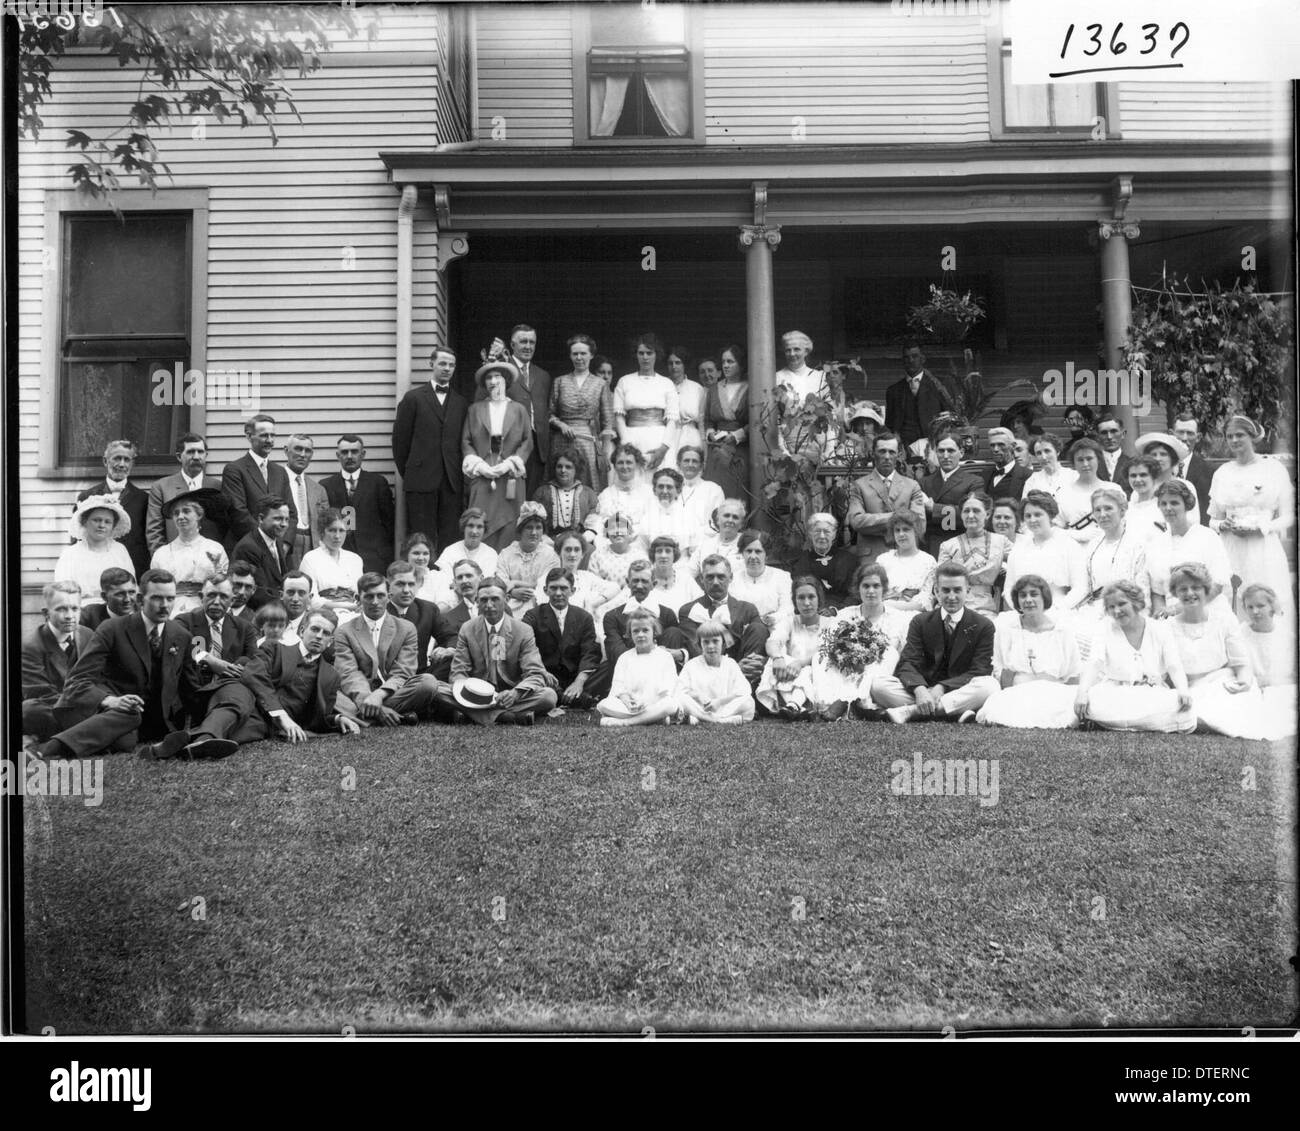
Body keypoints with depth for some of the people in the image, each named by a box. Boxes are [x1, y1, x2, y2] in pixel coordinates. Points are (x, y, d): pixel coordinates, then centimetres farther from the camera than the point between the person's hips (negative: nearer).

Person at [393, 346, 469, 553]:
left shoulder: (461, 402, 14)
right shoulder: (413, 398, 4)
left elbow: (464, 441, 13)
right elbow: (400, 438, 4)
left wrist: (460, 473, 6)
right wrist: (405, 471, 4)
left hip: (452, 481, 3)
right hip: (421, 479, -3)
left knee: (449, 539, 0)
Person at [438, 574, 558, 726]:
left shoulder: (524, 631, -1)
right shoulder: (467, 629, 5)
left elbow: (536, 675, -8)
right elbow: (458, 671, 3)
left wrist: (516, 693, -31)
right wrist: (463, 688, -23)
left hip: (509, 697, -1)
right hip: (477, 695, 1)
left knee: (549, 696, -29)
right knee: (440, 693, -29)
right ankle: (513, 716, -33)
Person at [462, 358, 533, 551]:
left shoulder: (519, 409, 12)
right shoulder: (475, 409, 13)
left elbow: (527, 442, 6)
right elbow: (466, 441, 8)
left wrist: (509, 463, -7)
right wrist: (480, 465, -6)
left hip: (510, 476, 0)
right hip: (482, 475, 0)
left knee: (508, 524, -5)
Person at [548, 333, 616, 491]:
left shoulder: (600, 384, 6)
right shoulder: (559, 382, 10)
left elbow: (608, 422, 5)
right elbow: (550, 414, 11)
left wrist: (607, 452, -3)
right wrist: (561, 425, -8)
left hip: (591, 442, -1)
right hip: (563, 443, 1)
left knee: (591, 493, -3)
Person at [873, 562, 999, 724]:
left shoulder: (983, 626, 2)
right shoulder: (920, 622, 8)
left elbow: (979, 671, -6)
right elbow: (908, 663, -3)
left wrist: (942, 687, -23)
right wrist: (919, 690, -27)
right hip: (924, 691, 1)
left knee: (989, 685, -33)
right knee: (878, 684, -22)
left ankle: (909, 711, -35)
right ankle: (956, 712, -33)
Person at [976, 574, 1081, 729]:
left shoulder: (1063, 632, 11)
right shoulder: (1006, 628, 12)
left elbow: (1073, 679, 10)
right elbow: (999, 672, 7)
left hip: (1054, 696, 2)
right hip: (1014, 695, -2)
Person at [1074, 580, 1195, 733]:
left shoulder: (1159, 629, 8)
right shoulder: (1106, 633, 6)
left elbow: (1174, 666, 0)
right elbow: (1093, 664, -10)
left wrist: (1183, 690, -22)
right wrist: (1082, 691, -30)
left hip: (1154, 695, 1)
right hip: (1115, 695, -1)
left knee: (1181, 703, -32)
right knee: (1093, 701, -35)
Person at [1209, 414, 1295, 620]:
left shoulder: (1274, 469, 2)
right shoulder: (1221, 473, 10)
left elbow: (1287, 517, 2)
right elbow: (1213, 520, 16)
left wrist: (1258, 527, -14)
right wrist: (1224, 525, -6)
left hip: (1265, 551, -2)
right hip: (1231, 552, 3)